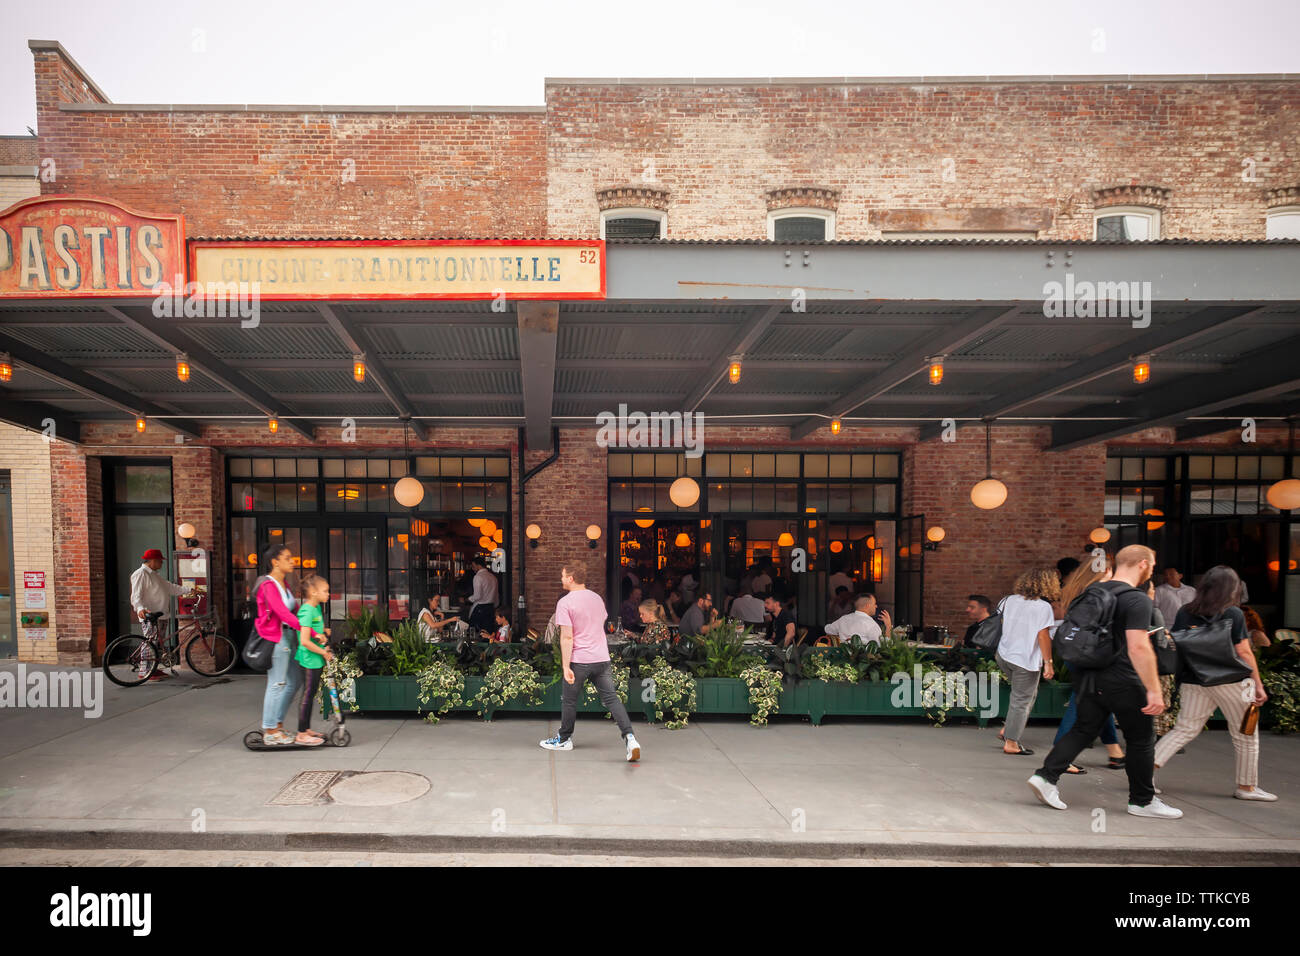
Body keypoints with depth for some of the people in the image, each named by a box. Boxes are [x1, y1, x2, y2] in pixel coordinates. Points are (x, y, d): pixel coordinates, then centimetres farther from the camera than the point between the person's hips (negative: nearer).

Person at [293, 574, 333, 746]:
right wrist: (323, 652, -16)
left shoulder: (316, 608, 11)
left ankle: (307, 729, 26)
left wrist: (324, 633, 9)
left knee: (311, 694, 16)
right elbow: (305, 641, -24)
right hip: (310, 659, -9)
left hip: (316, 659, 9)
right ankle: (301, 734, 6)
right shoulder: (307, 611, -19)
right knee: (307, 695, -2)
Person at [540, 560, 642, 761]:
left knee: (569, 700, 14)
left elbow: (567, 636, -16)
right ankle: (629, 737, -11)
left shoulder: (565, 603, -10)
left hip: (579, 661, -5)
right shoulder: (597, 598, 11)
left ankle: (564, 739, 30)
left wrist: (566, 667, -16)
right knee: (611, 698, 3)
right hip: (602, 658, 5)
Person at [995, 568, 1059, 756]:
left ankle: (1007, 730, 17)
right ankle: (1010, 743, 8)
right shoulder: (1043, 606, -12)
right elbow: (1043, 636, -15)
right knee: (1021, 701, 3)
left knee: (1029, 693, 22)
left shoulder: (1010, 599, 7)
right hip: (1026, 660, -7)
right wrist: (1048, 662, -11)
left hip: (1004, 656, 7)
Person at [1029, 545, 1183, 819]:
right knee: (1141, 740, 10)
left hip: (1091, 678, 7)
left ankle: (1046, 776, 1)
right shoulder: (1137, 600, -16)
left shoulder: (1094, 591, 9)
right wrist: (1154, 691, -21)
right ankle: (1142, 801, 22)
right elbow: (1138, 648, -23)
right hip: (1123, 683, -7)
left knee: (1083, 730, 12)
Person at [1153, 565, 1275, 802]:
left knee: (1185, 729, 9)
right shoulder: (1233, 614, -8)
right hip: (1230, 682, -4)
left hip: (1194, 682, 4)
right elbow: (1244, 652, -7)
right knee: (1245, 735, 14)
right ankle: (1246, 787, 24)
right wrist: (1258, 684, -1)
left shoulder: (1185, 612, 4)